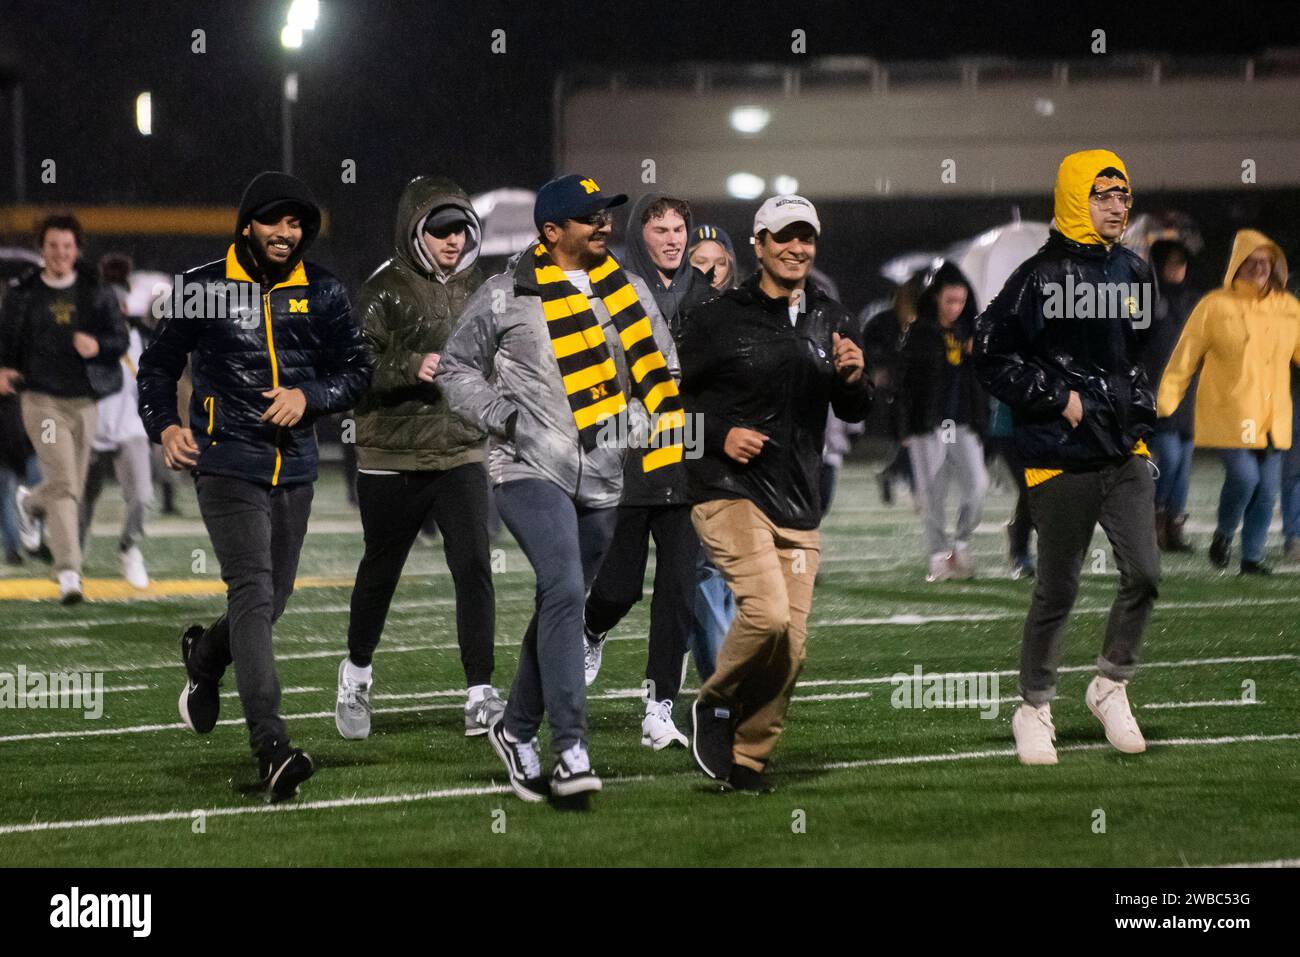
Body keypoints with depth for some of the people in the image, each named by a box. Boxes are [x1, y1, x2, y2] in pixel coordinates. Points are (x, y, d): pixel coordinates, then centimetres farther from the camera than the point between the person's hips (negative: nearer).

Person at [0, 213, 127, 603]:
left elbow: (120, 340, 5)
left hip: (84, 402, 3)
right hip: (43, 400, -3)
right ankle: (68, 571, -19)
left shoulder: (97, 292, 7)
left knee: (73, 489, 14)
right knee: (62, 485, -17)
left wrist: (97, 346, -17)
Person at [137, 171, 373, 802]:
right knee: (253, 592, -17)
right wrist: (165, 426, -7)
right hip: (226, 462, -4)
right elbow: (158, 364, 10)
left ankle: (205, 656, 47)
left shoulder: (322, 293, 7)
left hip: (294, 466, 4)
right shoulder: (204, 287, 0)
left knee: (273, 600, 12)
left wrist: (308, 396, -8)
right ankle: (271, 745, -25)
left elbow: (357, 370, 11)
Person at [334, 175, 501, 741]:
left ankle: (480, 694, -10)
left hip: (460, 454, 3)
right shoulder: (387, 288, -9)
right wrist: (412, 368, -29)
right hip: (392, 456, -3)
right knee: (381, 570, 11)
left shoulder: (475, 287, 8)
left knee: (474, 567, -10)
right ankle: (356, 673, 34)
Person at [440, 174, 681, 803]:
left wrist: (665, 455, 5)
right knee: (565, 593, -21)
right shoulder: (506, 296, -2)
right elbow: (457, 367, 7)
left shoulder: (628, 291, 11)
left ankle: (517, 730, 29)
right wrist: (500, 415, -9)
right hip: (530, 469, -5)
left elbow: (659, 372, 17)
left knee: (562, 606, 10)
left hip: (604, 479, 5)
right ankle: (570, 752, -23)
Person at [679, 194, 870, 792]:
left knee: (792, 646, 2)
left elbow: (854, 414, 17)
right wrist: (720, 434, -12)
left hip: (799, 505, 5)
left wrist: (853, 380, -5)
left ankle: (748, 758, 17)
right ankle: (715, 705, 2)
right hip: (729, 491, -5)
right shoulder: (718, 319, -2)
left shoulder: (832, 321, 13)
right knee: (767, 613, -24)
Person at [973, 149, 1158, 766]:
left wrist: (1142, 409, 14)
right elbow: (990, 354, -10)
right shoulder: (1041, 276, -10)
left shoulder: (1135, 273, 10)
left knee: (1144, 574, -7)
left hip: (1125, 457, 5)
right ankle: (1034, 709, 19)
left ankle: (1110, 686, 14)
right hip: (1060, 461, -5)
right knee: (1058, 591, 3)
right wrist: (1058, 398, -13)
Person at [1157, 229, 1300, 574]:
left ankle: (1252, 555, 14)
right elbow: (1185, 355, 0)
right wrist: (1166, 400, -4)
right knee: (1244, 476, -19)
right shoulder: (1215, 306, -3)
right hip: (1227, 414, -4)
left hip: (1271, 417, 4)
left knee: (1267, 488, 2)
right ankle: (1224, 534, 7)